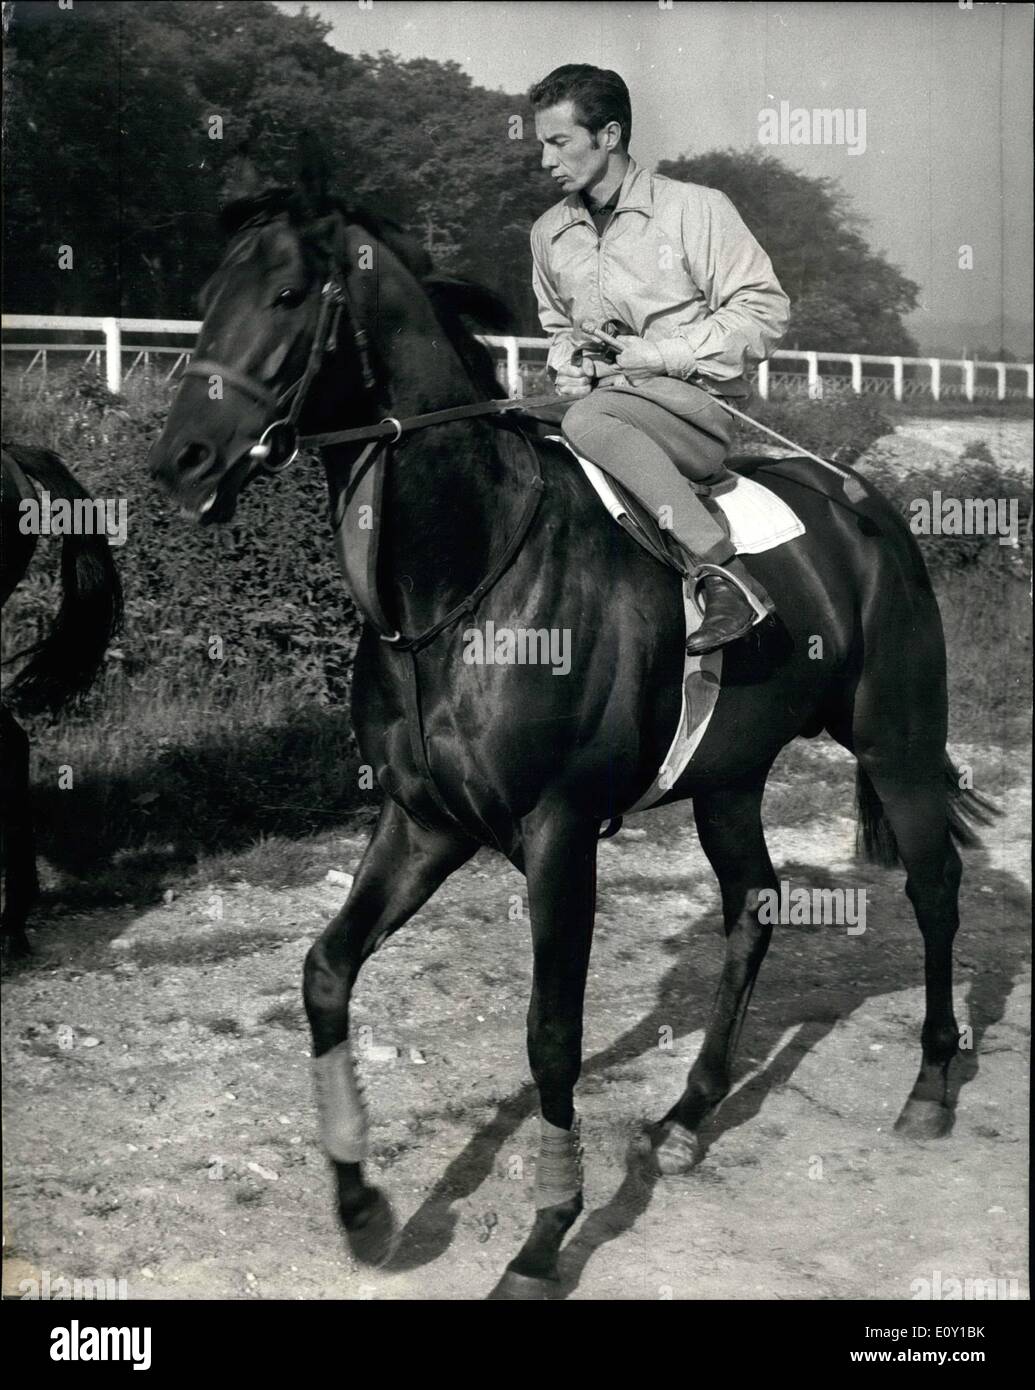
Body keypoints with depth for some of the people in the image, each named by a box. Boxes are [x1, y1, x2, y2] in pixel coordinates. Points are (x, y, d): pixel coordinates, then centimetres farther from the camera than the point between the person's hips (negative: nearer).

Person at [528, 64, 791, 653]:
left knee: (587, 420, -35)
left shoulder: (696, 207, -2)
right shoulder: (550, 233, 15)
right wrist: (572, 357, 6)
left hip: (700, 405, -6)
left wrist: (655, 354, -14)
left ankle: (728, 577, -40)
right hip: (605, 399, 7)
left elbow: (766, 311, -6)